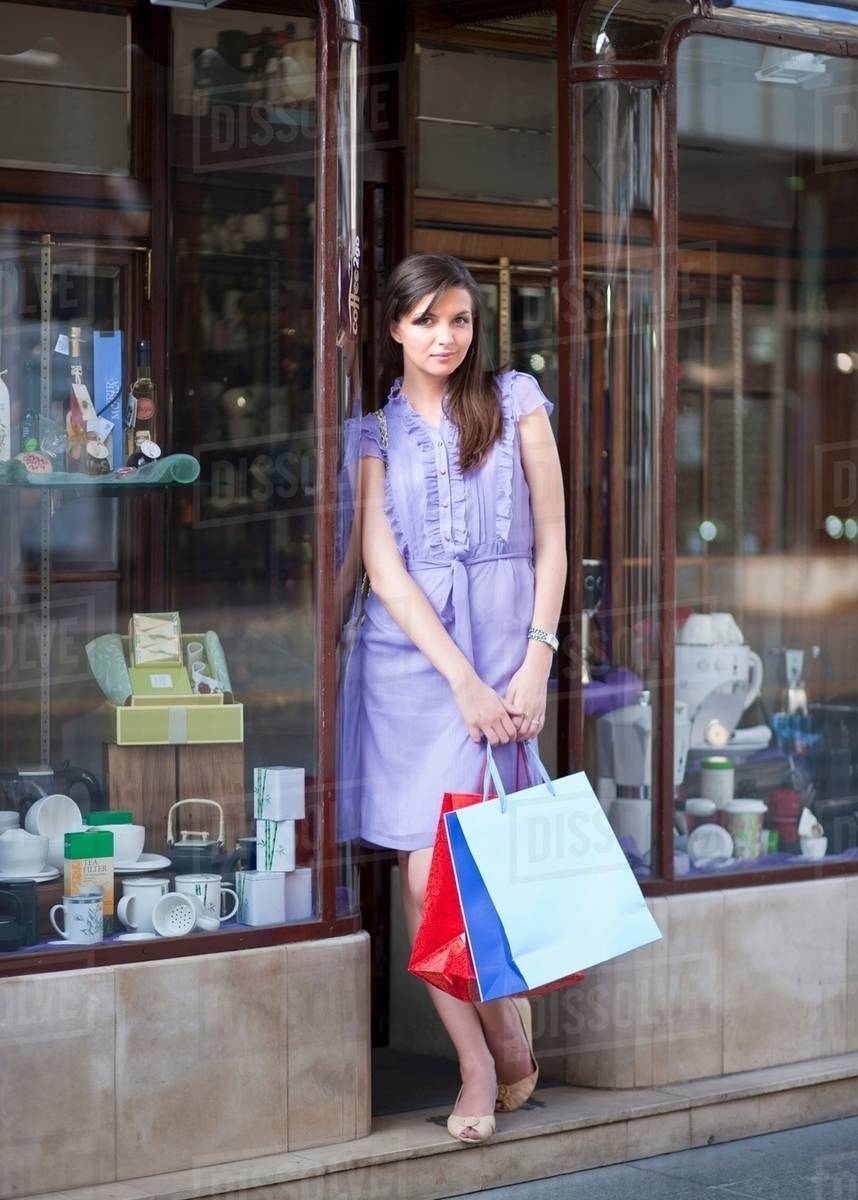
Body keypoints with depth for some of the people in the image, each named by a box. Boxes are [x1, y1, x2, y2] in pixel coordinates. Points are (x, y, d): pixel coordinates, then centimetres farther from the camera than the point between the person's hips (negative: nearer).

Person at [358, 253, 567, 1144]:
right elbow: (383, 566, 0)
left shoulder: (516, 402, 8)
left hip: (506, 643, -1)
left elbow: (551, 537, 6)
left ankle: (496, 1049, 8)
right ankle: (488, 1058, 5)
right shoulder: (375, 430, 8)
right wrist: (463, 679, -11)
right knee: (422, 876, -6)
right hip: (409, 653, 1)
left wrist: (536, 660, -5)